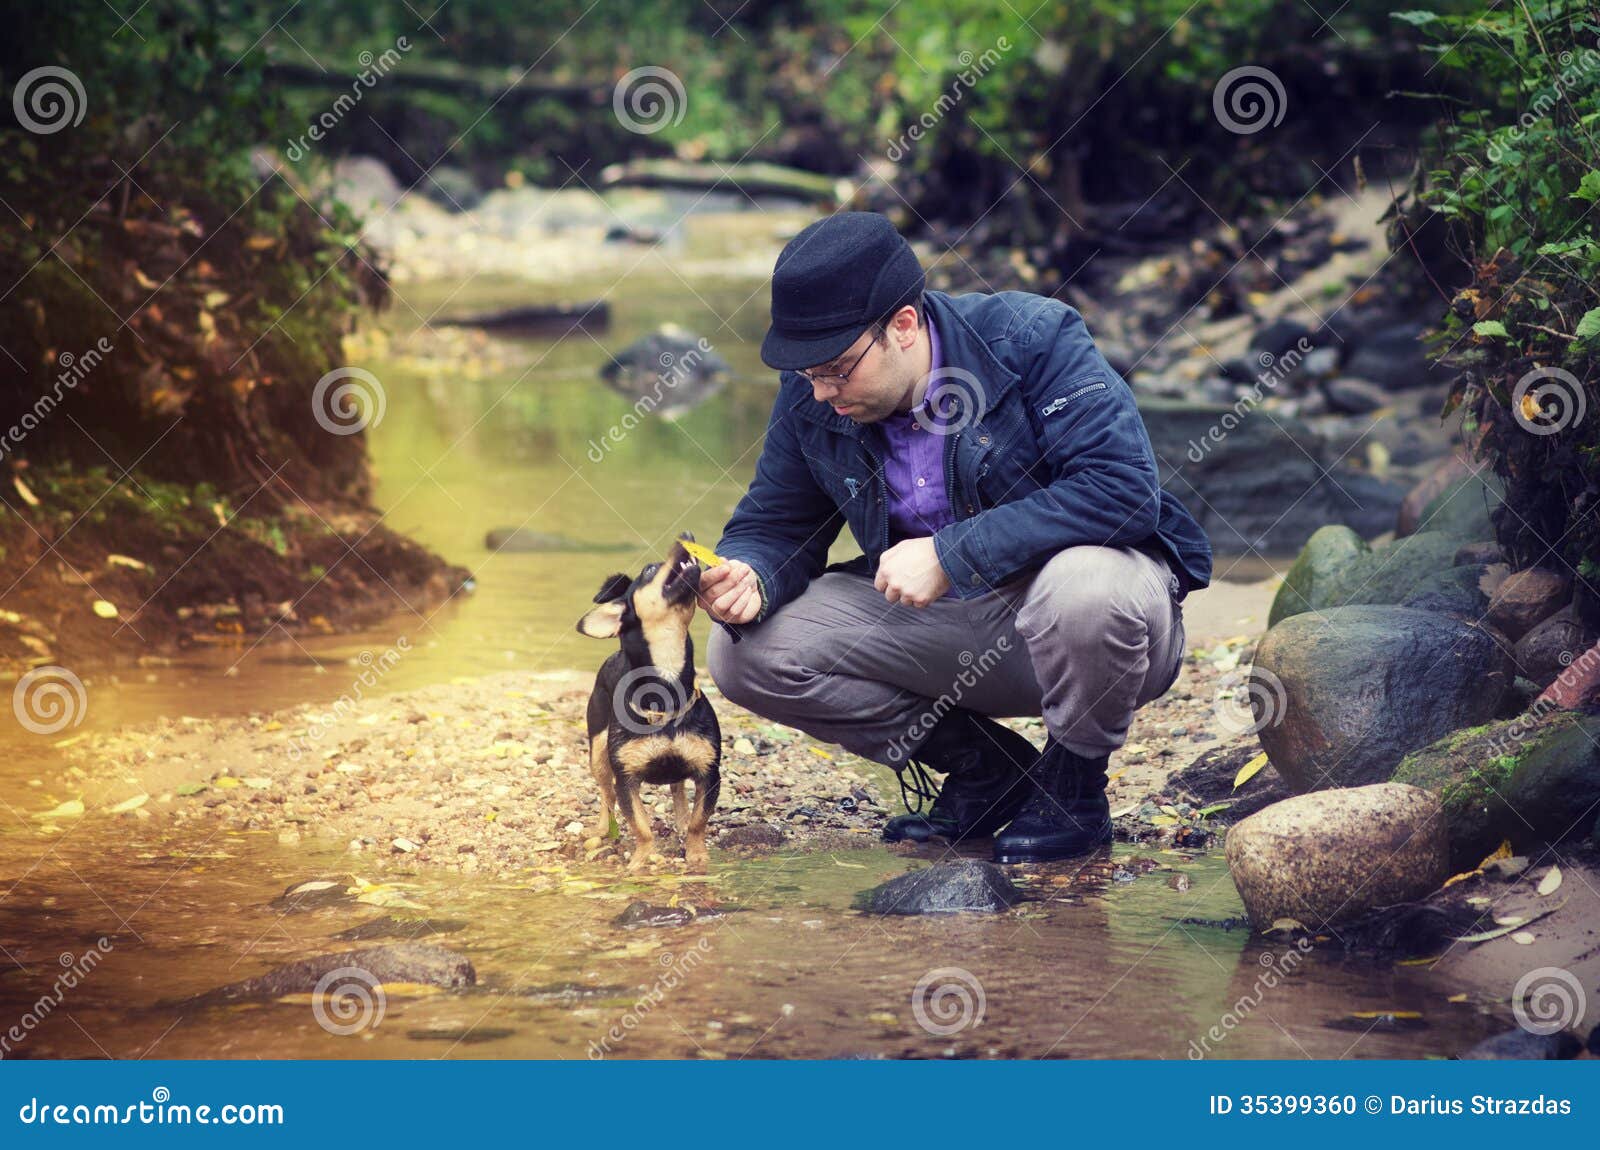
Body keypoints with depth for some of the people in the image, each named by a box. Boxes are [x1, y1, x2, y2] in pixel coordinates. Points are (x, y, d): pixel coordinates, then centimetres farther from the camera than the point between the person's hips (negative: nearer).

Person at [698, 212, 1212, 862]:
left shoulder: (1032, 338, -21)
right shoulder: (809, 397, -5)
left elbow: (1123, 488, -30)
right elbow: (774, 525, 6)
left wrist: (952, 555, -32)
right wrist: (749, 577, -21)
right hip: (946, 625, 5)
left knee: (1085, 584, -41)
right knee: (746, 653, -11)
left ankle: (1073, 783, -8)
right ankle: (985, 767, 5)